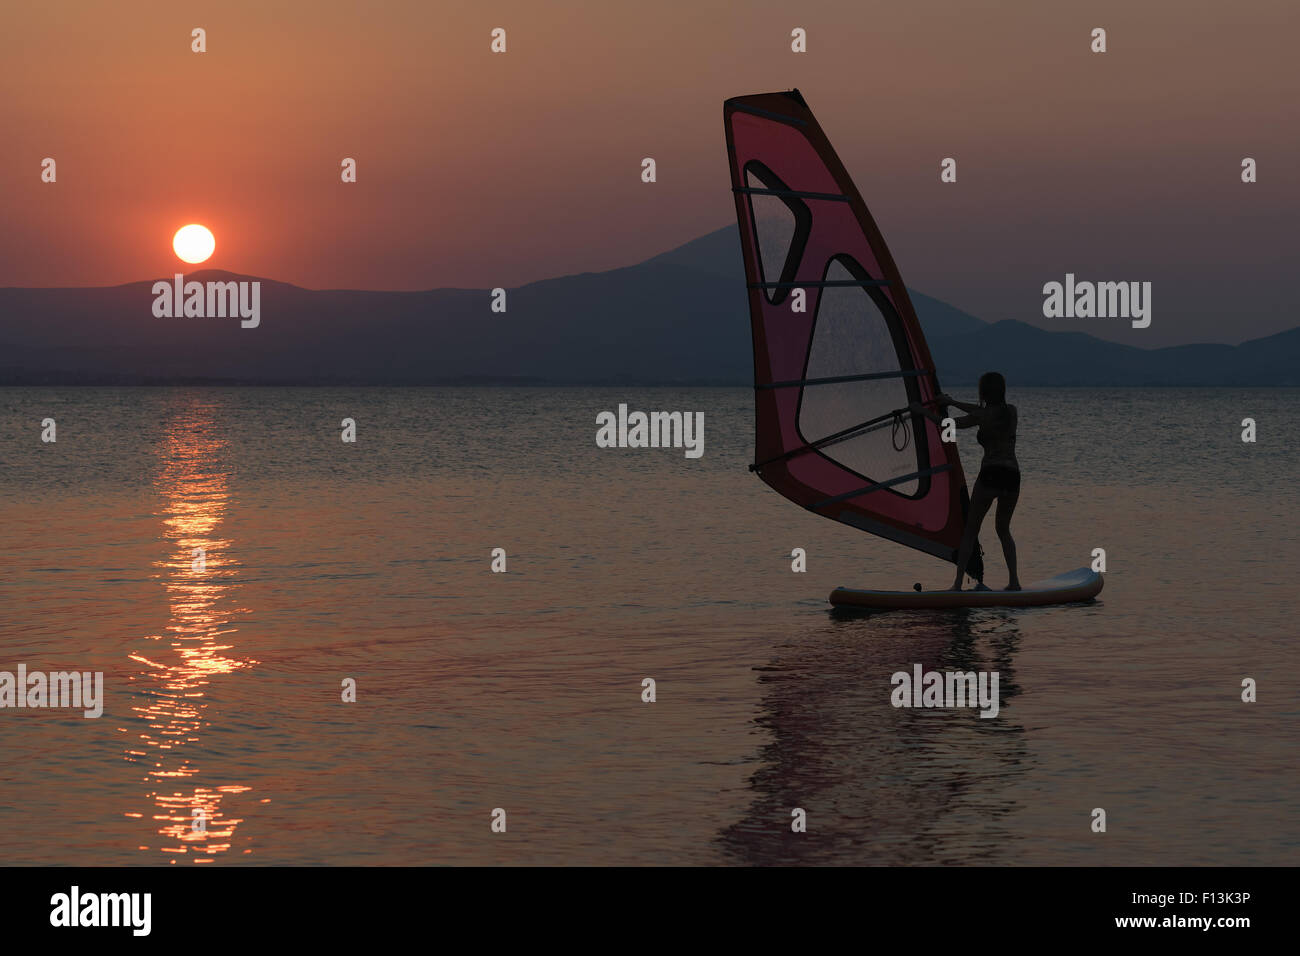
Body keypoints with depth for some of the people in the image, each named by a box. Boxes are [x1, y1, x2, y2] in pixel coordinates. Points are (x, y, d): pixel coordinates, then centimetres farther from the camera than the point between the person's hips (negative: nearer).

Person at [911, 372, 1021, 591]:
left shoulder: (982, 417, -4)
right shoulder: (1012, 412, 11)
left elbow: (949, 423, 7)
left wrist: (922, 411, 22)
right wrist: (953, 402, 34)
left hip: (990, 475, -5)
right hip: (1012, 476, 5)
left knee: (970, 530, 3)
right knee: (1003, 529, 21)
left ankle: (958, 583, -4)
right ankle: (1014, 581, 13)